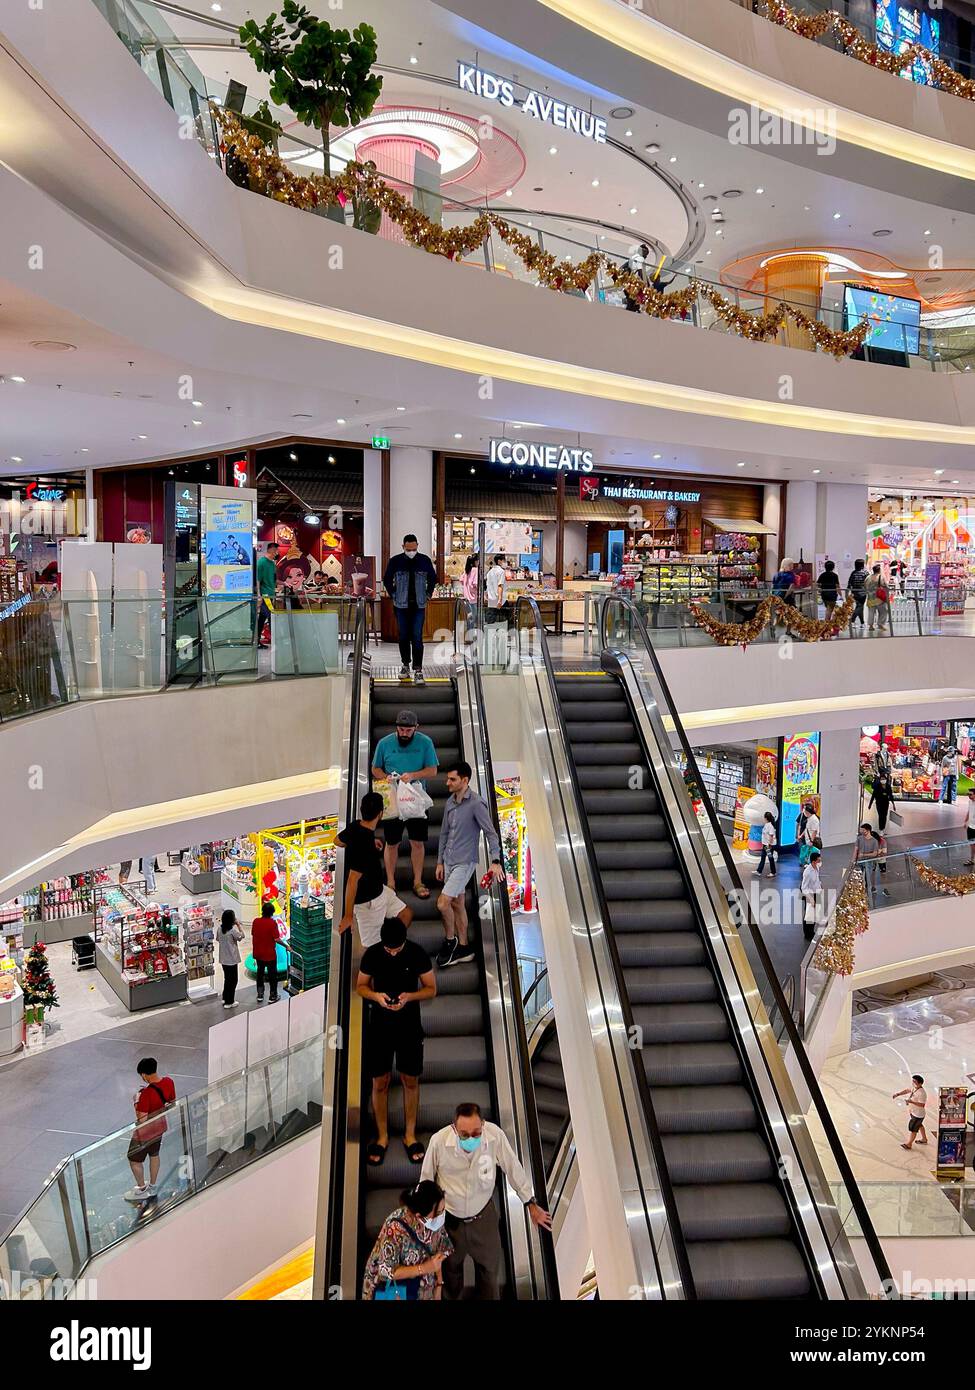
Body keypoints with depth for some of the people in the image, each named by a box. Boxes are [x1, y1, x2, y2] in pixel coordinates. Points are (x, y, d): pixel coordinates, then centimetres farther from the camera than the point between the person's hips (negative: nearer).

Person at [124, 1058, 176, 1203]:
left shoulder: (146, 1093, -36)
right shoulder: (168, 1082, -15)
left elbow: (142, 1119, -29)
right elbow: (172, 1103, 1)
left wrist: (136, 1102, -17)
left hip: (145, 1132, -7)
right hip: (160, 1126, 7)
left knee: (134, 1160, 17)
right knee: (154, 1155, 27)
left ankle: (141, 1189, 33)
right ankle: (152, 1187, 44)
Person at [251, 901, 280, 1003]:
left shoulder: (255, 921, -4)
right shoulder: (272, 923, -19)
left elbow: (253, 937, 4)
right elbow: (276, 939, -20)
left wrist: (255, 950, 16)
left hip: (258, 953, 4)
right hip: (270, 954, -4)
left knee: (260, 973, 19)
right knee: (272, 975, 10)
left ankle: (260, 995, 25)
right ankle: (273, 996, 18)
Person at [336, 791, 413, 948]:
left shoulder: (356, 827, -8)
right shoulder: (364, 845, -34)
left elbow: (338, 840, 15)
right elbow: (352, 881, -32)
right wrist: (348, 916, -25)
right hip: (367, 900, -9)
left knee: (406, 915, 20)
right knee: (371, 946, 5)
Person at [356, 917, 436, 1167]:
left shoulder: (418, 954, -12)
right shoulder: (371, 955, -10)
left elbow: (431, 988, -4)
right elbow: (360, 986, 2)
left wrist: (410, 996, -22)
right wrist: (376, 995, -19)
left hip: (410, 1027, 0)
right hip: (379, 1027, 0)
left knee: (410, 1081, 9)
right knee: (380, 1083, 7)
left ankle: (410, 1135, 26)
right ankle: (382, 1137, 23)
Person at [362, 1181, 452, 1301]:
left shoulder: (433, 1219, -15)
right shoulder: (395, 1228, -33)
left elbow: (436, 1252, 1)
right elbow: (387, 1272, -27)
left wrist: (439, 1284, -4)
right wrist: (424, 1268, -30)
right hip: (394, 1293, -5)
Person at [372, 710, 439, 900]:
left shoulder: (425, 742, -6)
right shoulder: (384, 743, -4)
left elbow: (432, 770, -4)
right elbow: (375, 769, 6)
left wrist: (413, 775, -21)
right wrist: (386, 777, -15)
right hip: (392, 801, 0)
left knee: (418, 842, 6)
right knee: (391, 843, 8)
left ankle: (418, 882, 21)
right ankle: (390, 882, 22)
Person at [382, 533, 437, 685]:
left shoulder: (425, 560, 0)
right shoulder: (395, 561, -2)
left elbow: (433, 579, 16)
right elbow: (387, 580, 11)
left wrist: (427, 594, 9)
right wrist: (393, 595, 5)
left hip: (419, 605, -1)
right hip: (401, 605, 1)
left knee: (417, 637, -6)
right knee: (403, 636, 8)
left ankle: (418, 669, -4)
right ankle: (405, 664, 22)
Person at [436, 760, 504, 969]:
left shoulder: (476, 804, -15)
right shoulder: (450, 803, 8)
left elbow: (491, 833, -17)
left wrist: (495, 861, -27)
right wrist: (440, 862, 16)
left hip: (465, 862, -7)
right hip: (449, 861, 8)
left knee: (443, 902, -12)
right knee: (457, 904, 13)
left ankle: (450, 940, 11)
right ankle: (463, 948, 23)